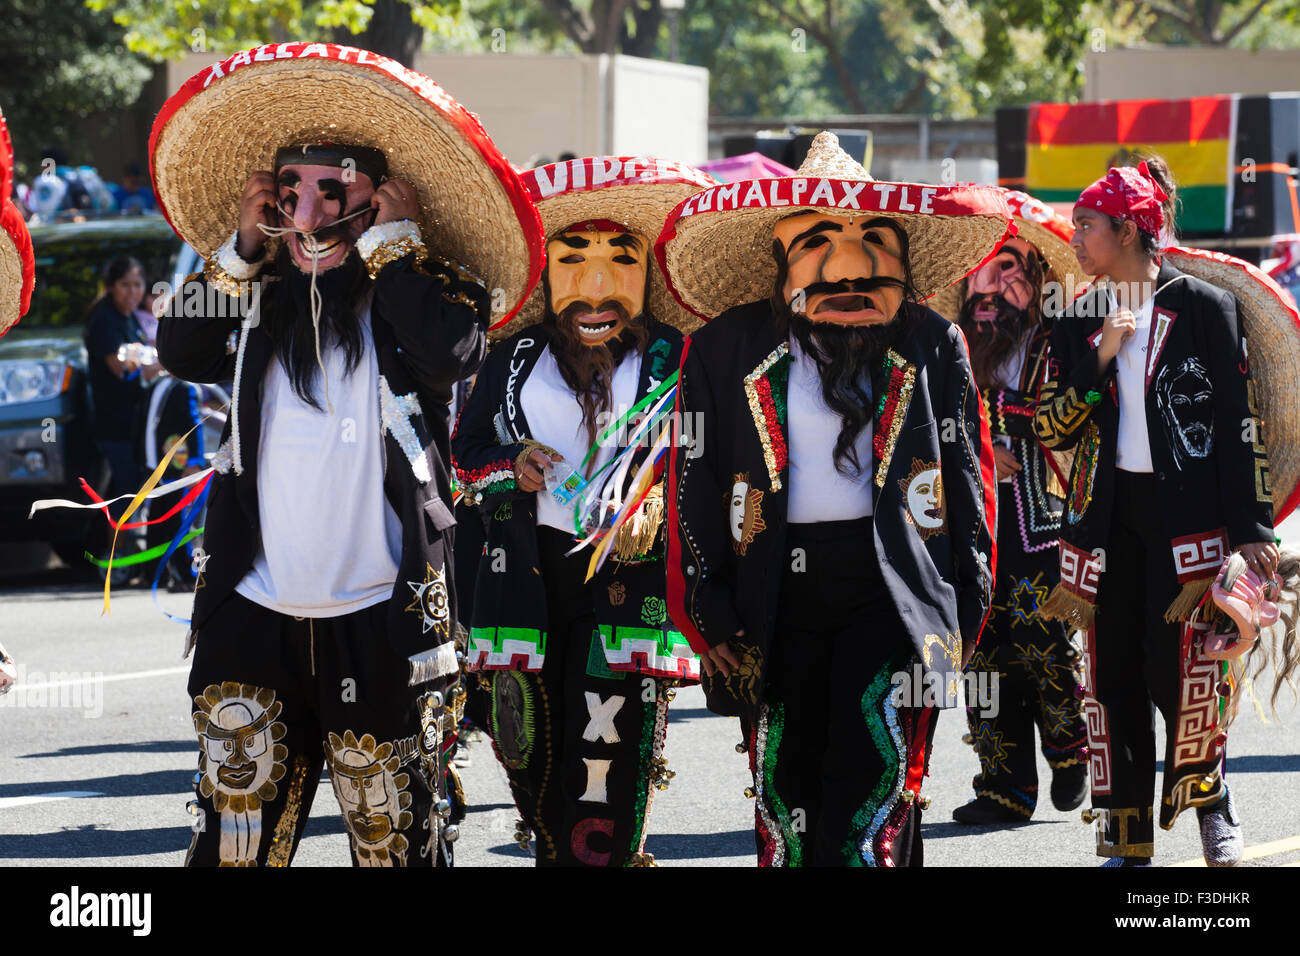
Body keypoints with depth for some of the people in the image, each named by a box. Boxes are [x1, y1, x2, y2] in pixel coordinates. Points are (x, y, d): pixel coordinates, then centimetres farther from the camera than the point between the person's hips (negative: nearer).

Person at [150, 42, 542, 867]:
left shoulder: (421, 288, -1)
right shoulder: (264, 291, 11)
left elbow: (453, 349, -21)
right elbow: (180, 350, 0)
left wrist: (389, 243, -12)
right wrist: (243, 247, -2)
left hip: (377, 614, -3)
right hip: (256, 606, 3)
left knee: (393, 833, 3)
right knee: (238, 830, 3)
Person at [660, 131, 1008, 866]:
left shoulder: (932, 345, 7)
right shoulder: (729, 348, 5)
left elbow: (969, 473, 11)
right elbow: (694, 483, 6)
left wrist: (967, 604, 6)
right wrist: (709, 610, 1)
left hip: (892, 588, -1)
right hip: (777, 591, 1)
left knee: (872, 808, -12)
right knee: (788, 799, 5)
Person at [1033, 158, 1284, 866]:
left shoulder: (1203, 308, -1)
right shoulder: (1078, 323, 11)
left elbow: (1241, 425, -1)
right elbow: (1052, 428, 4)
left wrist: (1250, 528, -6)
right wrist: (1101, 358, -9)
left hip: (1184, 509, -4)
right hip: (1105, 513, 4)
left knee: (1178, 673, -12)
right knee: (1112, 676, 2)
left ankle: (1209, 797, 12)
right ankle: (1127, 840, 9)